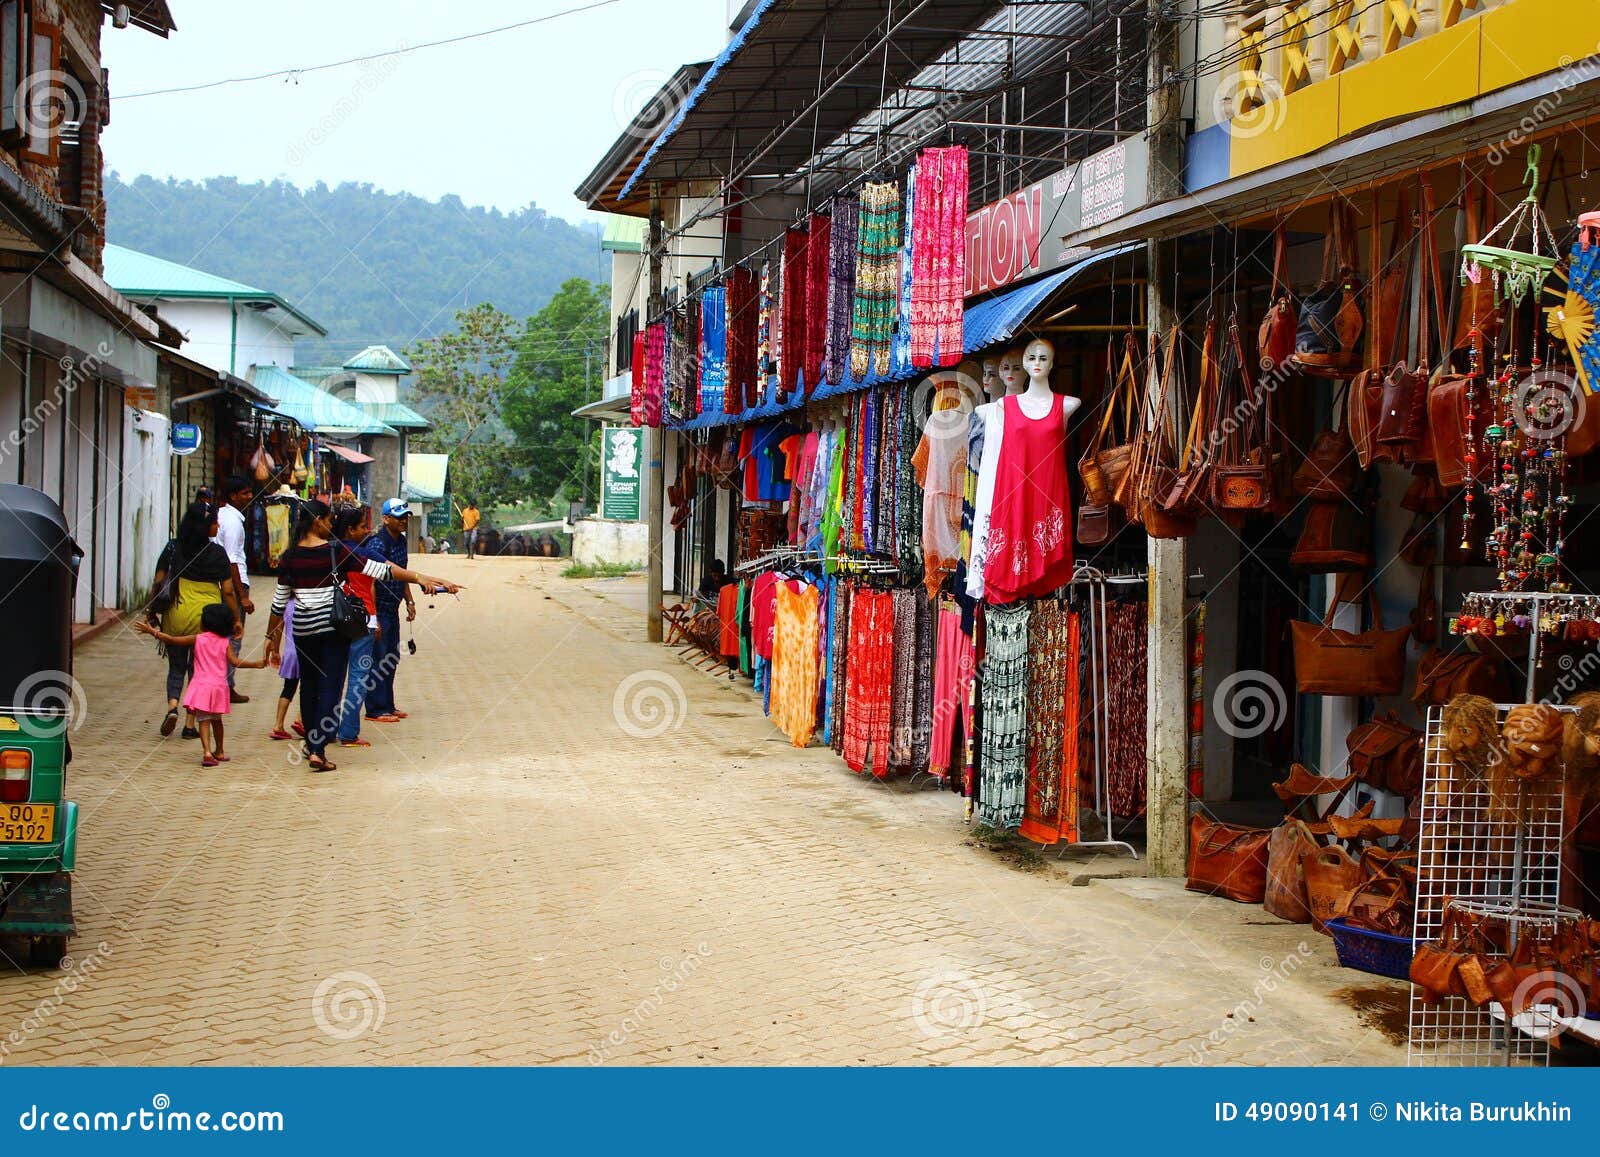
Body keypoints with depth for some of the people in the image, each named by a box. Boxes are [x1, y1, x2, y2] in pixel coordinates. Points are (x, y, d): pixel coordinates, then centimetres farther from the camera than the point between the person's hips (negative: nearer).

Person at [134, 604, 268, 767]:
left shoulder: (197, 639, -1)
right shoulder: (225, 642, 3)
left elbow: (171, 640, 1)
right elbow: (234, 661, -5)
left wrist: (151, 631, 11)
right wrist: (257, 663, 5)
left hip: (202, 685, -3)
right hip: (219, 685, 3)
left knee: (204, 720, -5)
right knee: (216, 719, 19)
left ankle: (207, 752, -22)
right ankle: (219, 752, 30)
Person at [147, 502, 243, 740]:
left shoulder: (173, 548, 0)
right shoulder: (217, 553, -5)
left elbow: (158, 582, 0)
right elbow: (228, 591, -3)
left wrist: (151, 610, 12)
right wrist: (236, 619, 8)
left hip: (176, 614, 1)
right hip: (206, 617, -1)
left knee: (176, 666, 15)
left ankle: (172, 707, -10)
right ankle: (190, 724, 9)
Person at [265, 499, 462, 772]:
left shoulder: (290, 556, 1)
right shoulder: (335, 551, -10)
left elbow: (279, 603, 6)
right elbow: (380, 570, -13)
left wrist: (272, 637, 16)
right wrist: (419, 578, -11)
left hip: (303, 628, 4)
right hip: (334, 626, -4)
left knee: (309, 685, 18)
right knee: (330, 686, -2)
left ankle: (311, 743, 29)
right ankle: (318, 750, -9)